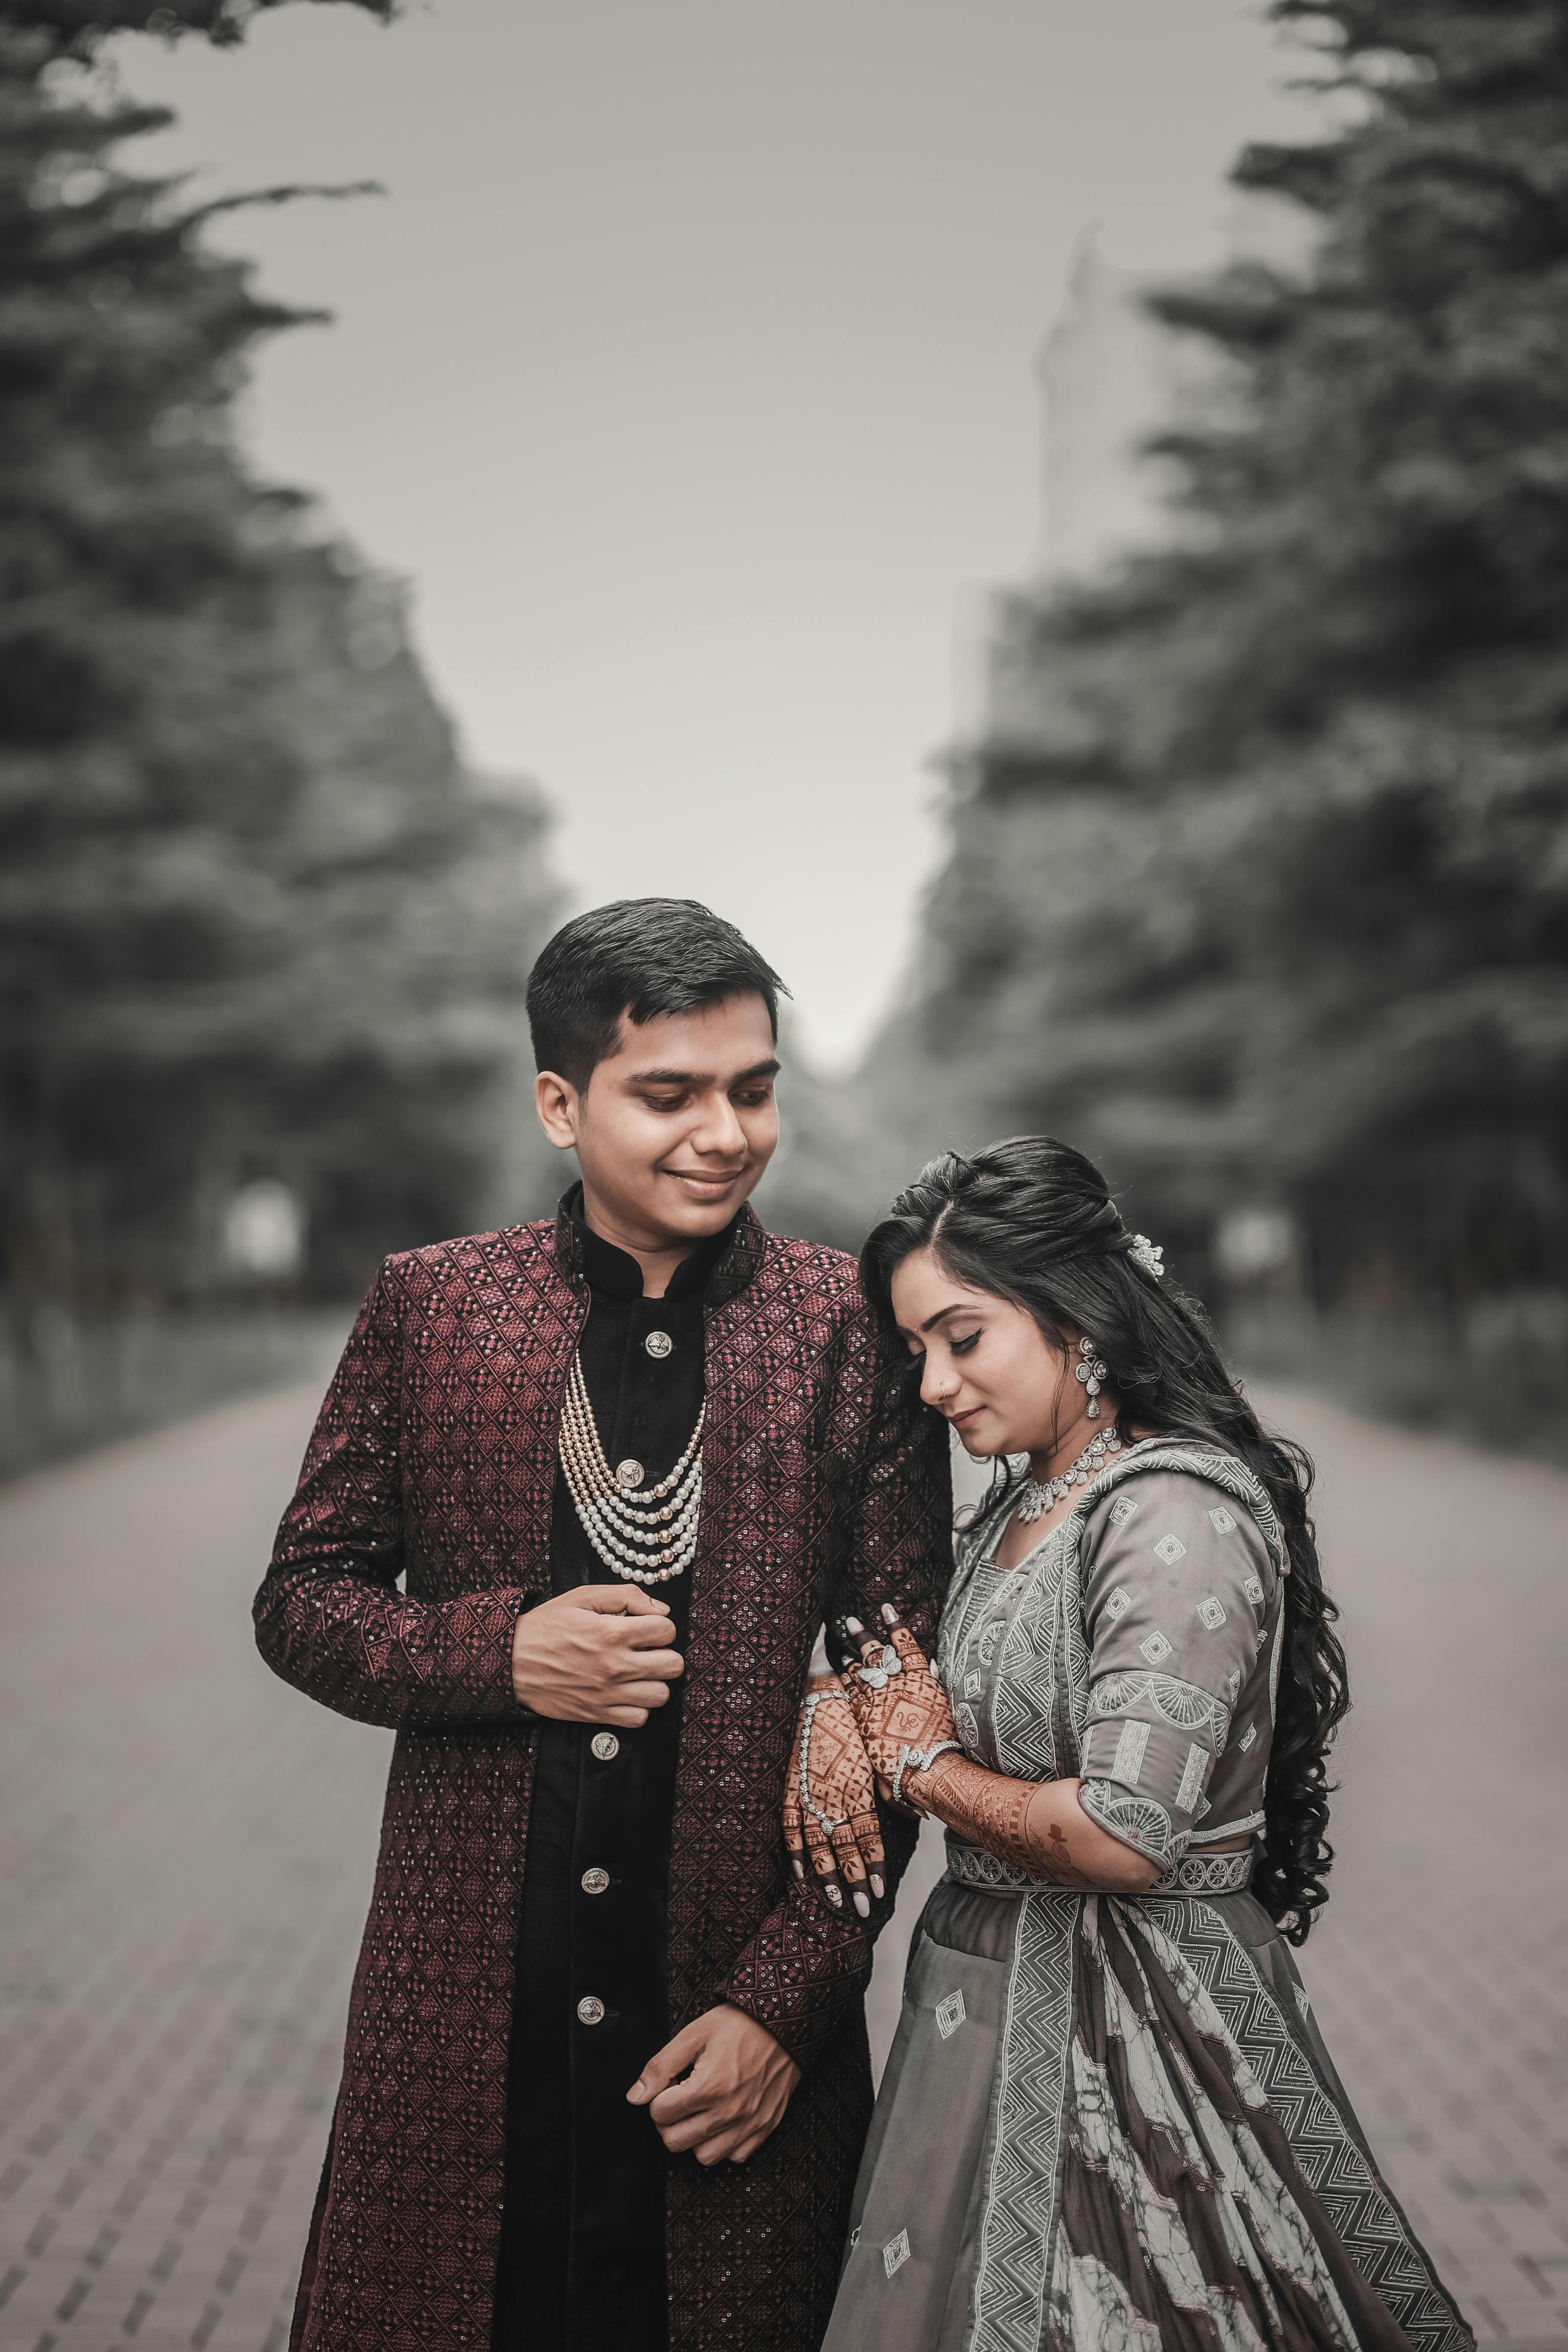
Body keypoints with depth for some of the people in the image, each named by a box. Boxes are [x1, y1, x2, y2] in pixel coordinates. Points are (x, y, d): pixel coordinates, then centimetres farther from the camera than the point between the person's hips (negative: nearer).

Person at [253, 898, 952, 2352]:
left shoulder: (855, 1331, -2)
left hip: (736, 2028, -1)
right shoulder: (430, 1307, 1)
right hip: (463, 2024, 1)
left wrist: (787, 1998, -7)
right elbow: (302, 1598, 7)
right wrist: (495, 1649, -13)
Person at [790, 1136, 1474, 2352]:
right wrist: (842, 1705, -2)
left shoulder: (1177, 1514, -21)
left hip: (1124, 2032, -9)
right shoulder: (1025, 1499, 8)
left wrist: (924, 1764, -12)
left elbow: (1123, 1836, -27)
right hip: (999, 1998, 9)